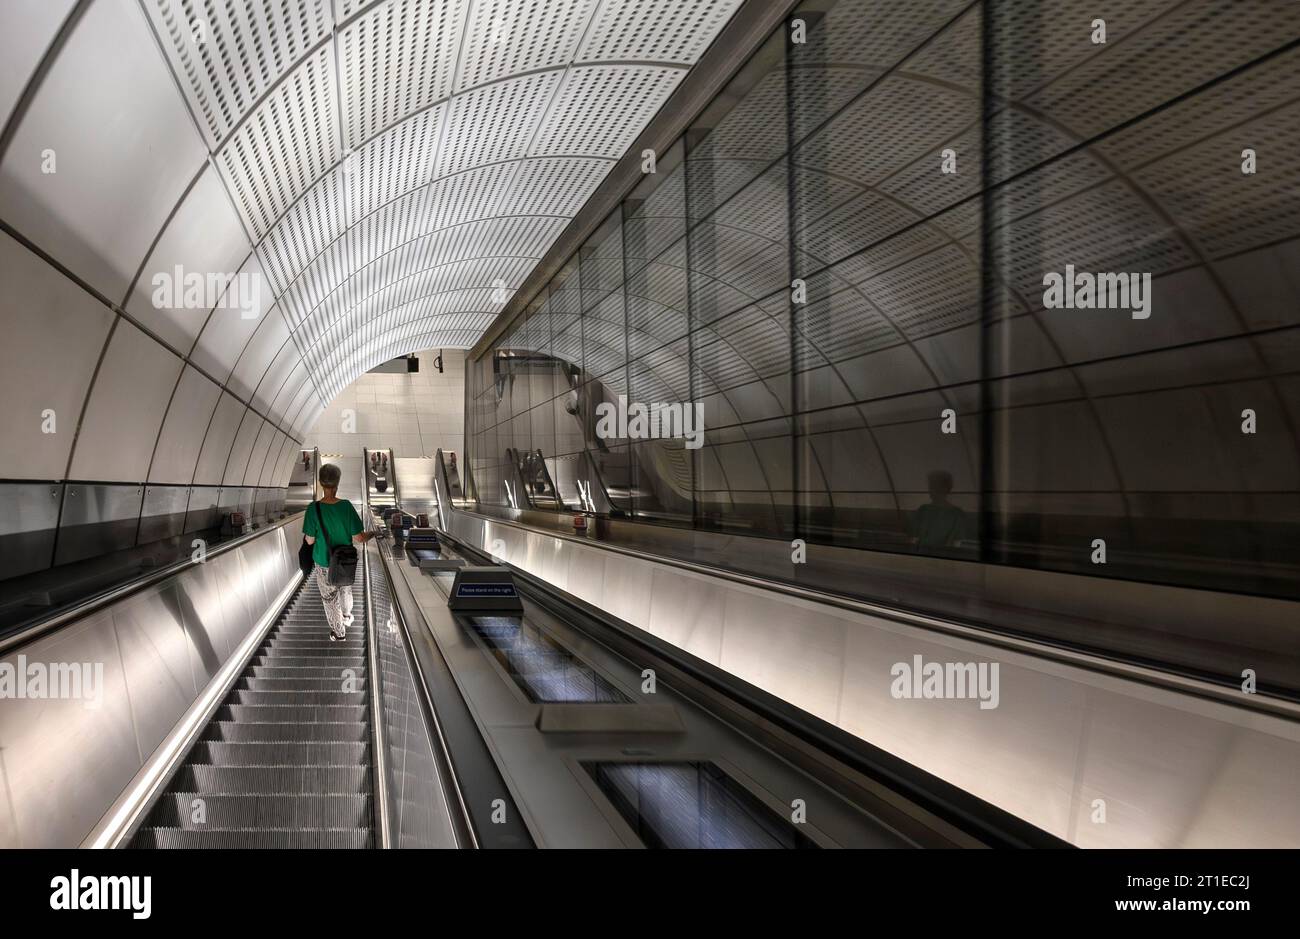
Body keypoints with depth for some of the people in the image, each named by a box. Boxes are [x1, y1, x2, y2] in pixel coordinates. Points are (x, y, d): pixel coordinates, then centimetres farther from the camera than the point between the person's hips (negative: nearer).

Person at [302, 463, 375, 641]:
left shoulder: (314, 509, -23)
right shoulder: (346, 506, -21)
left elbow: (310, 541, -14)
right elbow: (358, 538, -17)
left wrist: (307, 534, 9)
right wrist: (371, 534, 4)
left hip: (324, 563, -2)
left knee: (330, 598, 19)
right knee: (346, 589, 30)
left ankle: (339, 632, 33)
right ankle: (346, 617, 53)